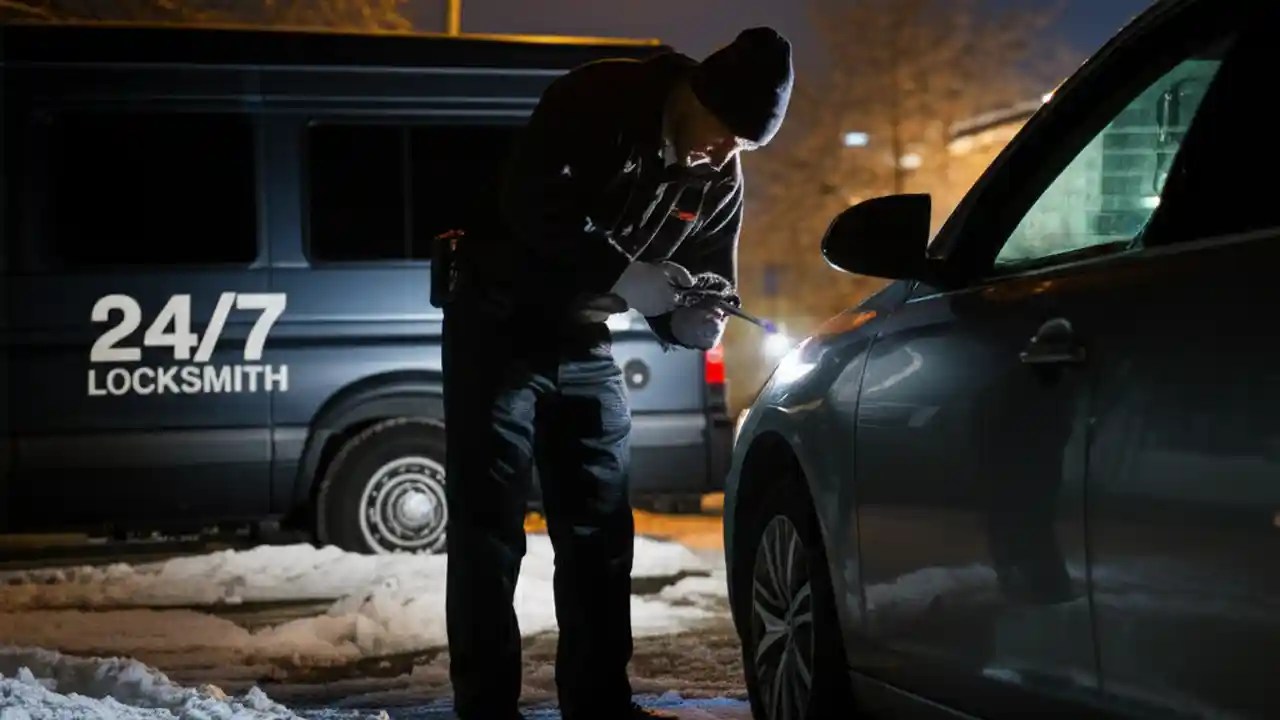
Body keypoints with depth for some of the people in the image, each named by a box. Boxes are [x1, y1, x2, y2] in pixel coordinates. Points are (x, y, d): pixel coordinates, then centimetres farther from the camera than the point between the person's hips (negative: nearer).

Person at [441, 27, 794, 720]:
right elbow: (530, 198, -28)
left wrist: (695, 318, -17)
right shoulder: (598, 97, -19)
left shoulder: (719, 181, -1)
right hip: (497, 328, -6)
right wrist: (622, 274, -33)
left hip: (584, 345, 6)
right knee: (488, 529, -4)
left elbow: (708, 280, 7)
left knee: (601, 531, 7)